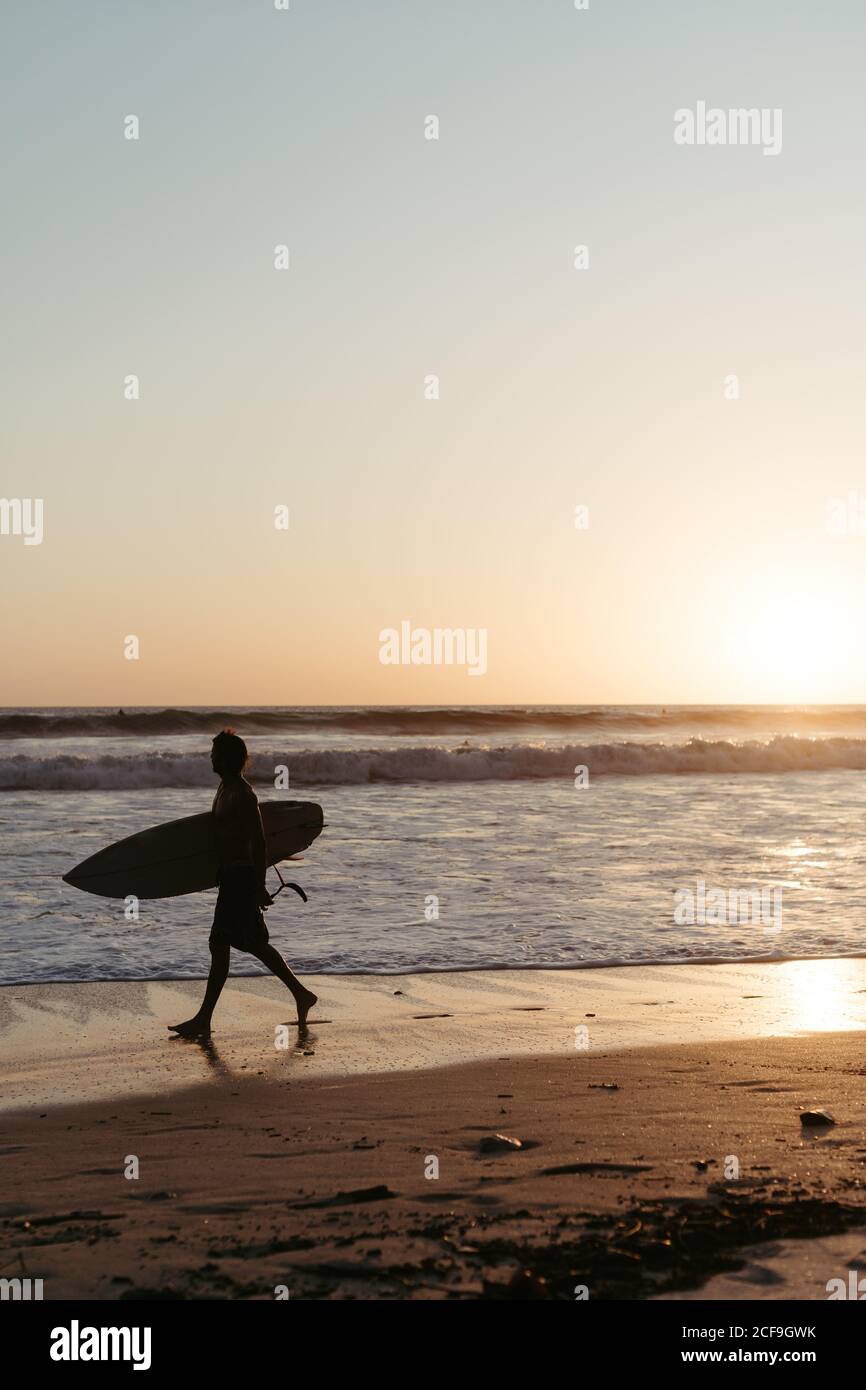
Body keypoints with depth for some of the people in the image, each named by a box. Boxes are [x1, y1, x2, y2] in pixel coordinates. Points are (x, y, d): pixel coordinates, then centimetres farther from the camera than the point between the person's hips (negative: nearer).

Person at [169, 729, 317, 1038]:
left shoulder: (241, 795, -17)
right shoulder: (225, 788, 13)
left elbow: (258, 843, -20)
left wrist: (259, 887, -21)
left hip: (240, 878, -10)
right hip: (232, 876, 10)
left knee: (220, 945, -7)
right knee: (255, 944, 15)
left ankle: (203, 1021, -3)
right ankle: (301, 995, 24)